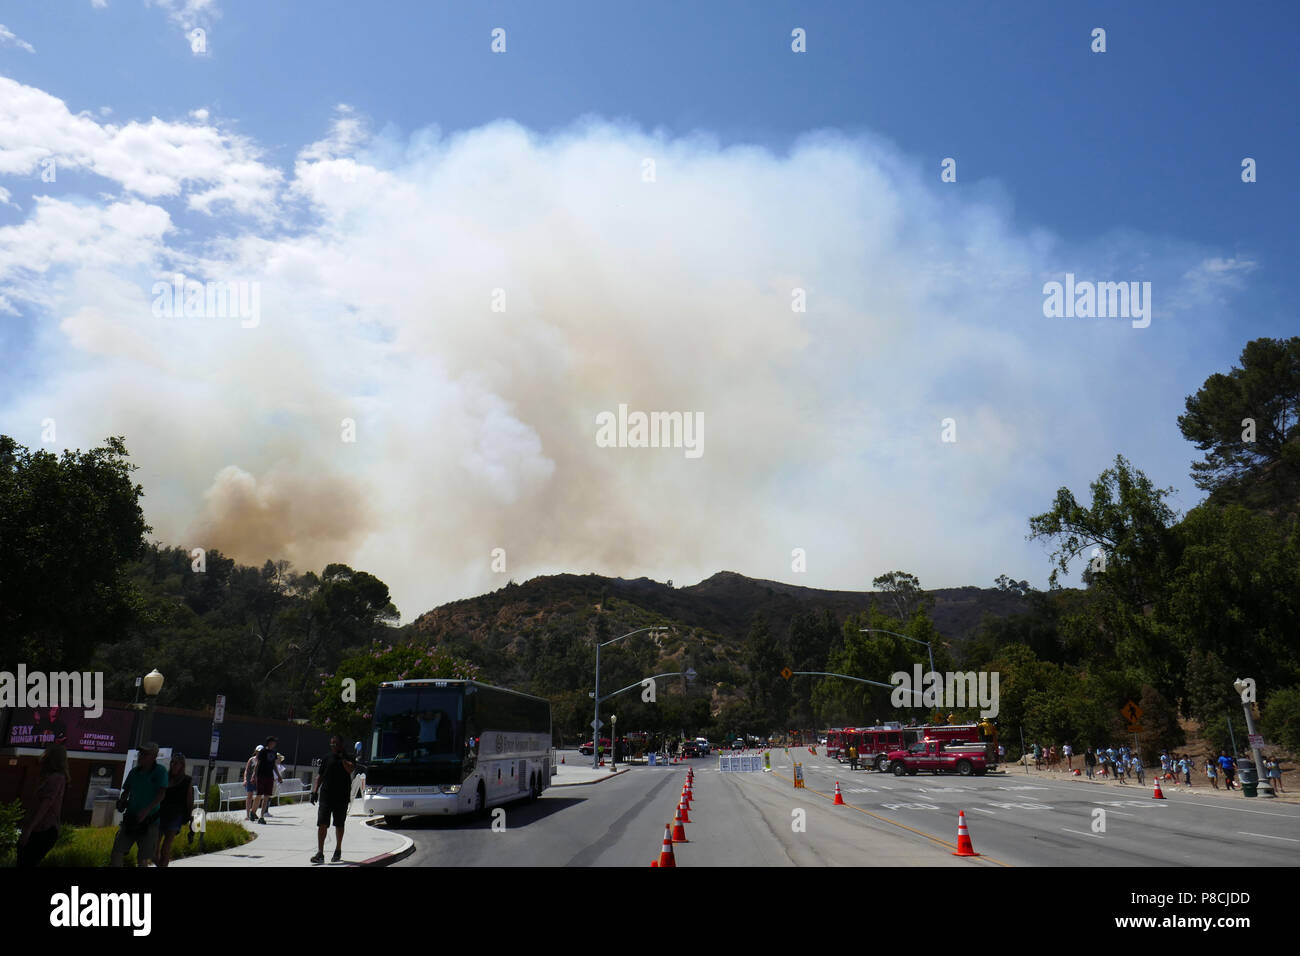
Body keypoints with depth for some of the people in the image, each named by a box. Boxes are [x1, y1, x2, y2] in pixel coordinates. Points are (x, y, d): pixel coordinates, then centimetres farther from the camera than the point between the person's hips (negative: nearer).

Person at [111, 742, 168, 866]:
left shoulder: (160, 771, -8)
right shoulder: (134, 771, 8)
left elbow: (161, 794, -17)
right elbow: (126, 790, 22)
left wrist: (146, 811, -27)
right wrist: (122, 801, 0)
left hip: (149, 820, -4)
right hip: (131, 818, 4)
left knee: (143, 858, 2)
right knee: (117, 850, -6)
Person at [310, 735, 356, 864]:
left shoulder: (347, 759, 3)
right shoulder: (326, 759, 11)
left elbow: (350, 769, -17)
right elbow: (320, 776, 14)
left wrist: (342, 758, -18)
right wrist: (315, 791, 5)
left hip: (341, 797, -2)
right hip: (325, 796, 2)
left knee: (339, 825, 9)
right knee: (322, 824, -9)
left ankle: (338, 851, 25)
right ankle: (320, 853, -9)